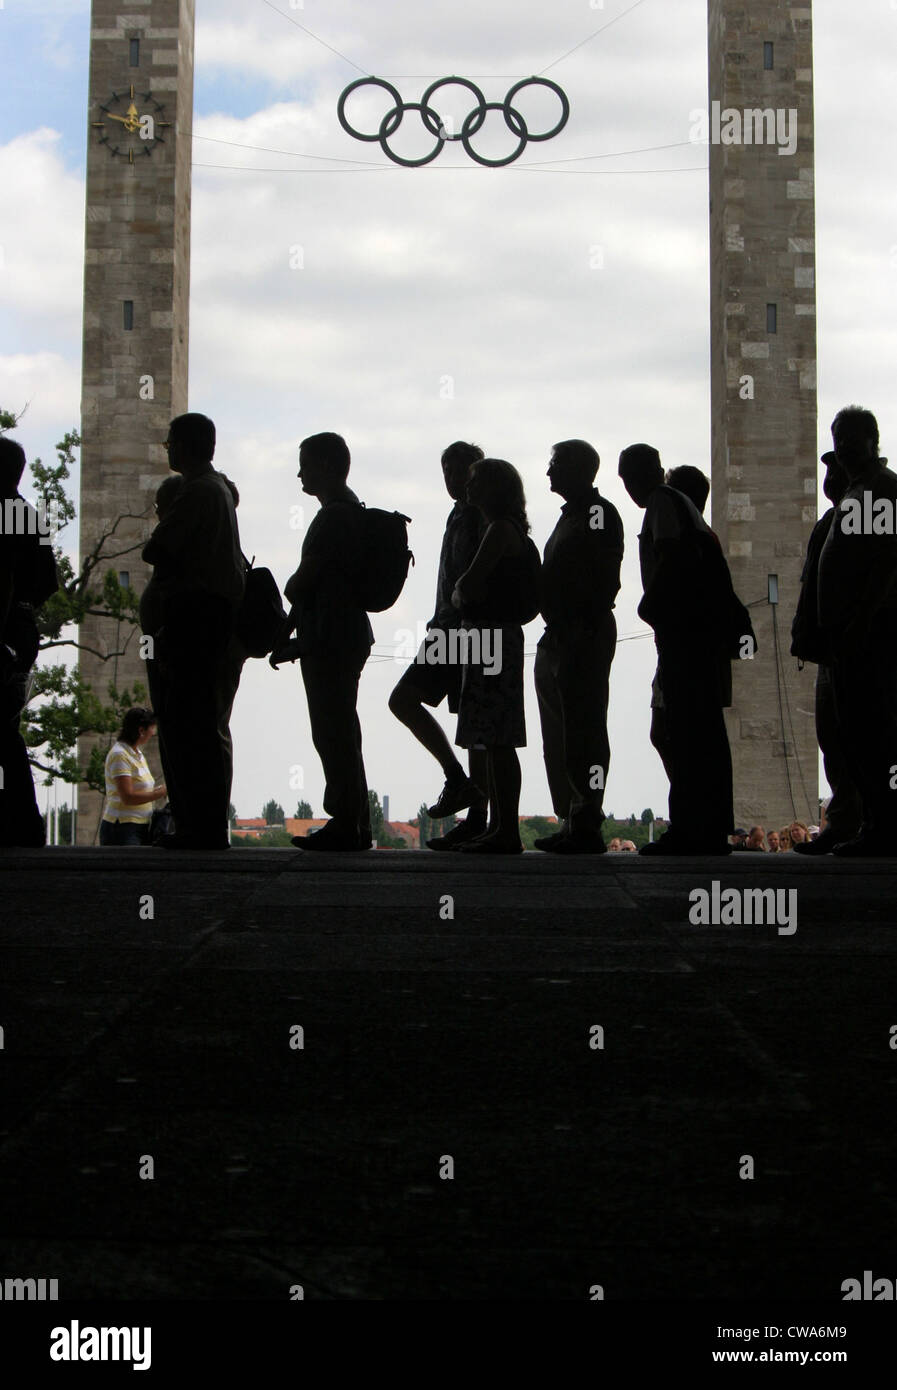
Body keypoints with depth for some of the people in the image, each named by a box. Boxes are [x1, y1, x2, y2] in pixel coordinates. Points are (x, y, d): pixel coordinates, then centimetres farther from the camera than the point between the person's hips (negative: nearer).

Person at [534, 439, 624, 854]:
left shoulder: (599, 513, -9)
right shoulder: (572, 515, 21)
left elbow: (603, 581, -17)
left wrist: (587, 630, -22)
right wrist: (554, 628, 15)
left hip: (584, 636, -10)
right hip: (558, 639, 10)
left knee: (582, 733, -10)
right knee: (558, 737, 11)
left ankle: (586, 825, -9)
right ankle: (571, 822, 16)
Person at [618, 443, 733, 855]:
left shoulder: (662, 501, -5)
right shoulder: (686, 504, 22)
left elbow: (670, 556, -18)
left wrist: (649, 606, -9)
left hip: (681, 628, -10)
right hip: (706, 626, 10)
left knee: (685, 731, -10)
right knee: (706, 727, 9)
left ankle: (688, 829, -11)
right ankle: (713, 829, 12)